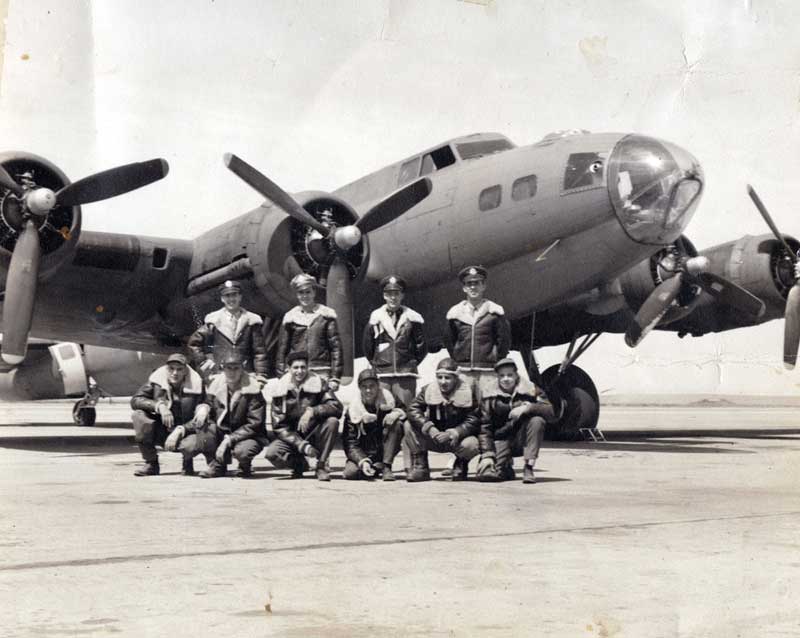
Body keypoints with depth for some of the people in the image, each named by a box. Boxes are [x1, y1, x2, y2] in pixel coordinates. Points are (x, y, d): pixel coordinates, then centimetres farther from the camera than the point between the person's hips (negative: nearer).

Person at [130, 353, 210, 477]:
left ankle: (188, 462, 4)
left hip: (185, 433, -3)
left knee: (195, 443, -38)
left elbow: (199, 420, -12)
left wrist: (179, 431, -26)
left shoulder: (196, 385, -10)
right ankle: (151, 463, -10)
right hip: (161, 432, 3)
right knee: (138, 416, -24)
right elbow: (135, 400, -12)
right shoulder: (156, 381, -6)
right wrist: (159, 405, -27)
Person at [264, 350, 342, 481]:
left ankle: (322, 465, -13)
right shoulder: (280, 390, -6)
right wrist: (302, 445, -21)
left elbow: (337, 407, -20)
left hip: (315, 435, 0)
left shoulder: (318, 383, -8)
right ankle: (299, 464, 5)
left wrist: (311, 411, -36)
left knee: (332, 421, -30)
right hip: (292, 436, 0)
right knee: (272, 453, -28)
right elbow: (279, 426, -9)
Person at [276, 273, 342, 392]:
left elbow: (336, 347, 3)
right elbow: (282, 349, 12)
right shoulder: (290, 317, 9)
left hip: (321, 373, -1)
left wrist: (335, 377, -3)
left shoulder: (325, 315, 5)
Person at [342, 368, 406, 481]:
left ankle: (386, 467, -18)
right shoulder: (353, 409, -9)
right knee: (350, 473, -29)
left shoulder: (387, 399, -6)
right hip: (363, 454, 0)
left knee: (397, 424, -24)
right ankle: (376, 468, 3)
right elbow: (350, 443, -12)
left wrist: (396, 413, -30)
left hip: (384, 450, 1)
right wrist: (363, 461, -29)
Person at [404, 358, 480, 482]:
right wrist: (430, 429, -33)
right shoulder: (428, 389, -7)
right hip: (434, 438, 3)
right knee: (409, 426, -20)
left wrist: (454, 433, -33)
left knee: (471, 445, -37)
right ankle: (420, 467, -9)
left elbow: (474, 420, -19)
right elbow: (413, 409, -18)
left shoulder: (468, 391, -14)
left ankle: (460, 466, 1)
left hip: (459, 439, -3)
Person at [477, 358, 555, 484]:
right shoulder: (490, 398, -1)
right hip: (501, 442, 0)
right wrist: (487, 455, -17)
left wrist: (528, 408, -31)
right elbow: (484, 428, -4)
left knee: (537, 420, -30)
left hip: (523, 439, 0)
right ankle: (507, 468, 15)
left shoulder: (529, 390, -3)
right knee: (485, 474, -23)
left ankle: (529, 468, -22)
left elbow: (549, 411, -14)